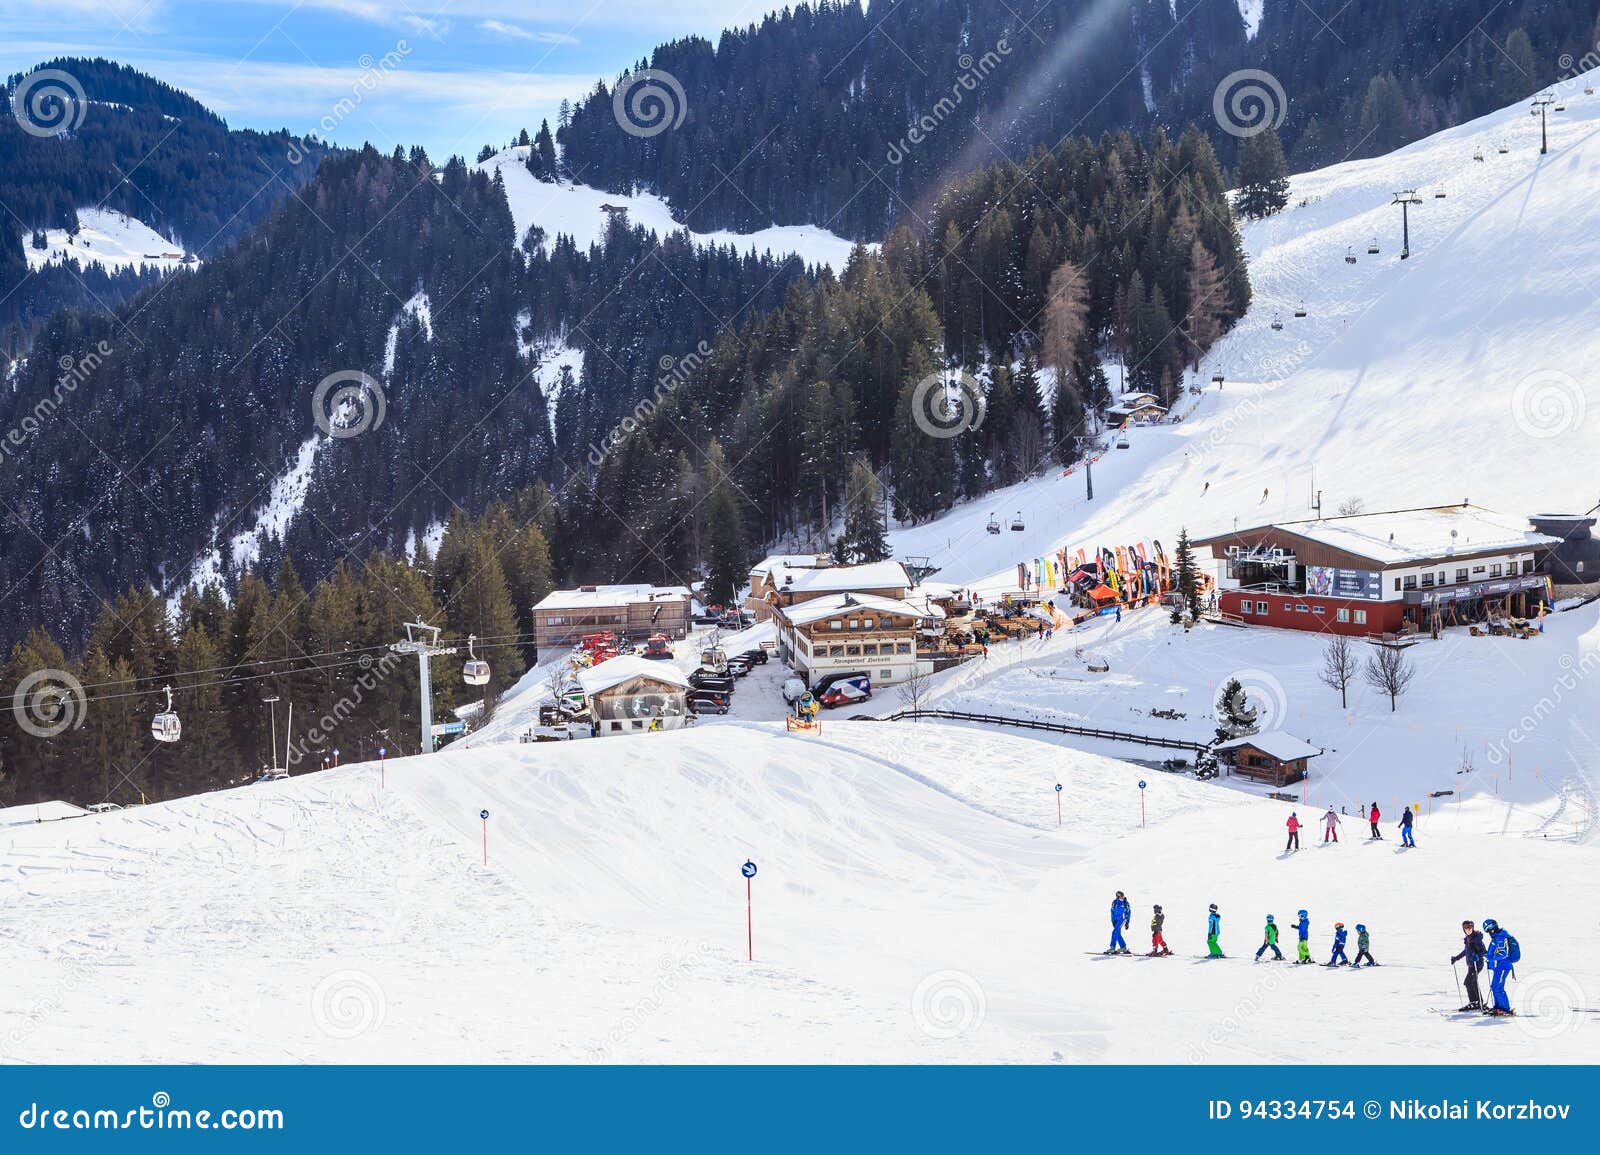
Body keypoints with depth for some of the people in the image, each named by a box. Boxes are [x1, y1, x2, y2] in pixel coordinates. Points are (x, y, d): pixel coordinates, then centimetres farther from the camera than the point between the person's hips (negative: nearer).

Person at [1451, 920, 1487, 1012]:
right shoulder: (1467, 939, 12)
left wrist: (1478, 955, -37)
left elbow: (1482, 951, -19)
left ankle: (1473, 1003, -6)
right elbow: (1466, 951, 27)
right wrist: (1456, 958, 31)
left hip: (1477, 964, -9)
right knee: (1473, 983, 13)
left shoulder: (1477, 937, -13)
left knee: (1468, 982, -12)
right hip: (1471, 964, 9)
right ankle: (1480, 1003, 21)